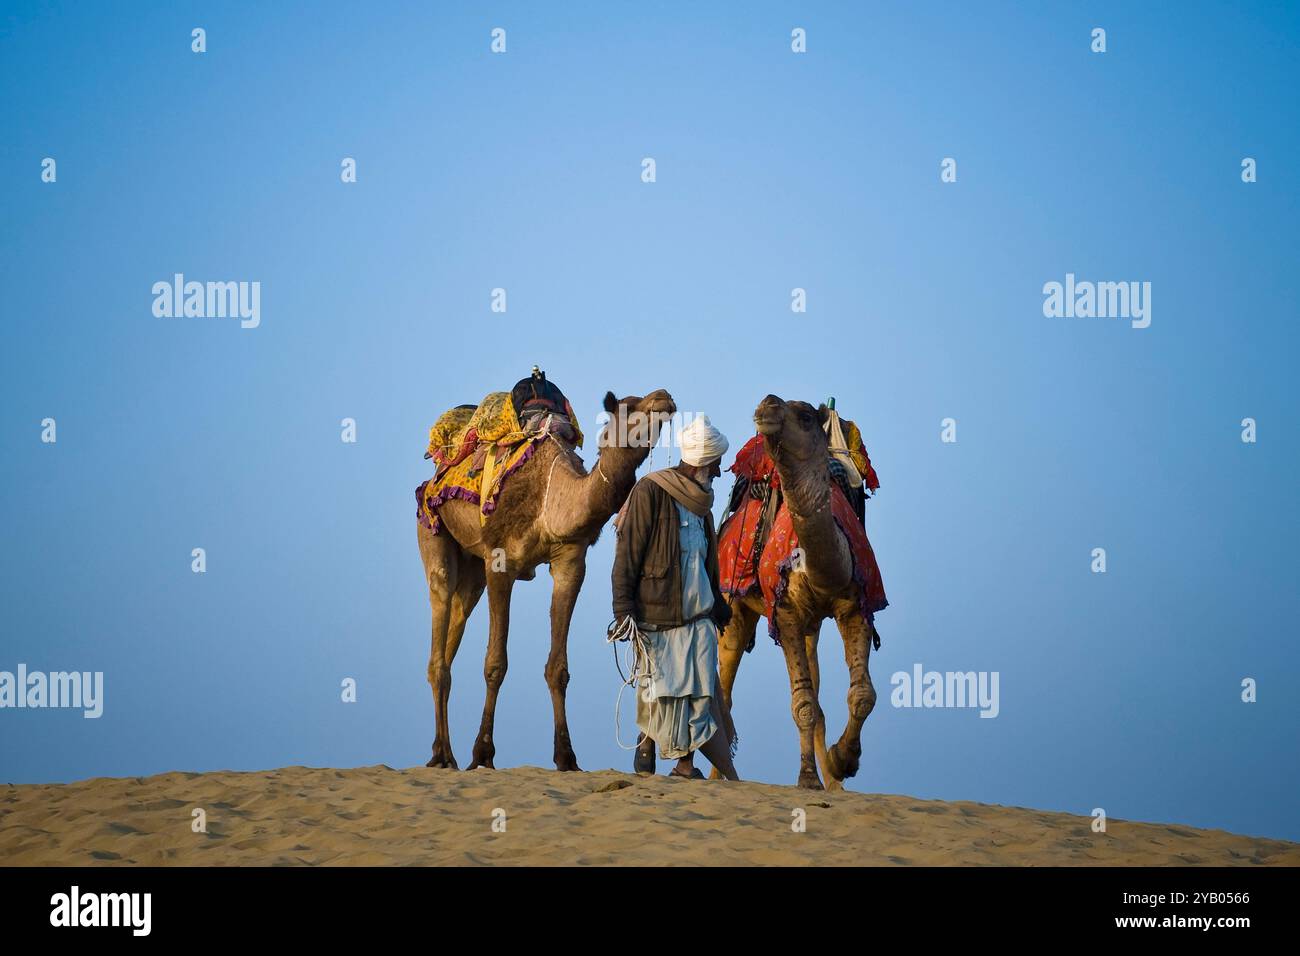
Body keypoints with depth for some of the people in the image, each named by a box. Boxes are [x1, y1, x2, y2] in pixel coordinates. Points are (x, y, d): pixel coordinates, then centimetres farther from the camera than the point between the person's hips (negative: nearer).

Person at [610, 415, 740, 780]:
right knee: (664, 687, -5)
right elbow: (627, 552, -11)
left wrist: (718, 604, 29)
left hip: (697, 616, 6)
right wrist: (623, 607, -16)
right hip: (658, 613, -6)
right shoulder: (650, 491, -7)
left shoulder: (698, 500, 17)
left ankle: (686, 766, 6)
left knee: (697, 690, 0)